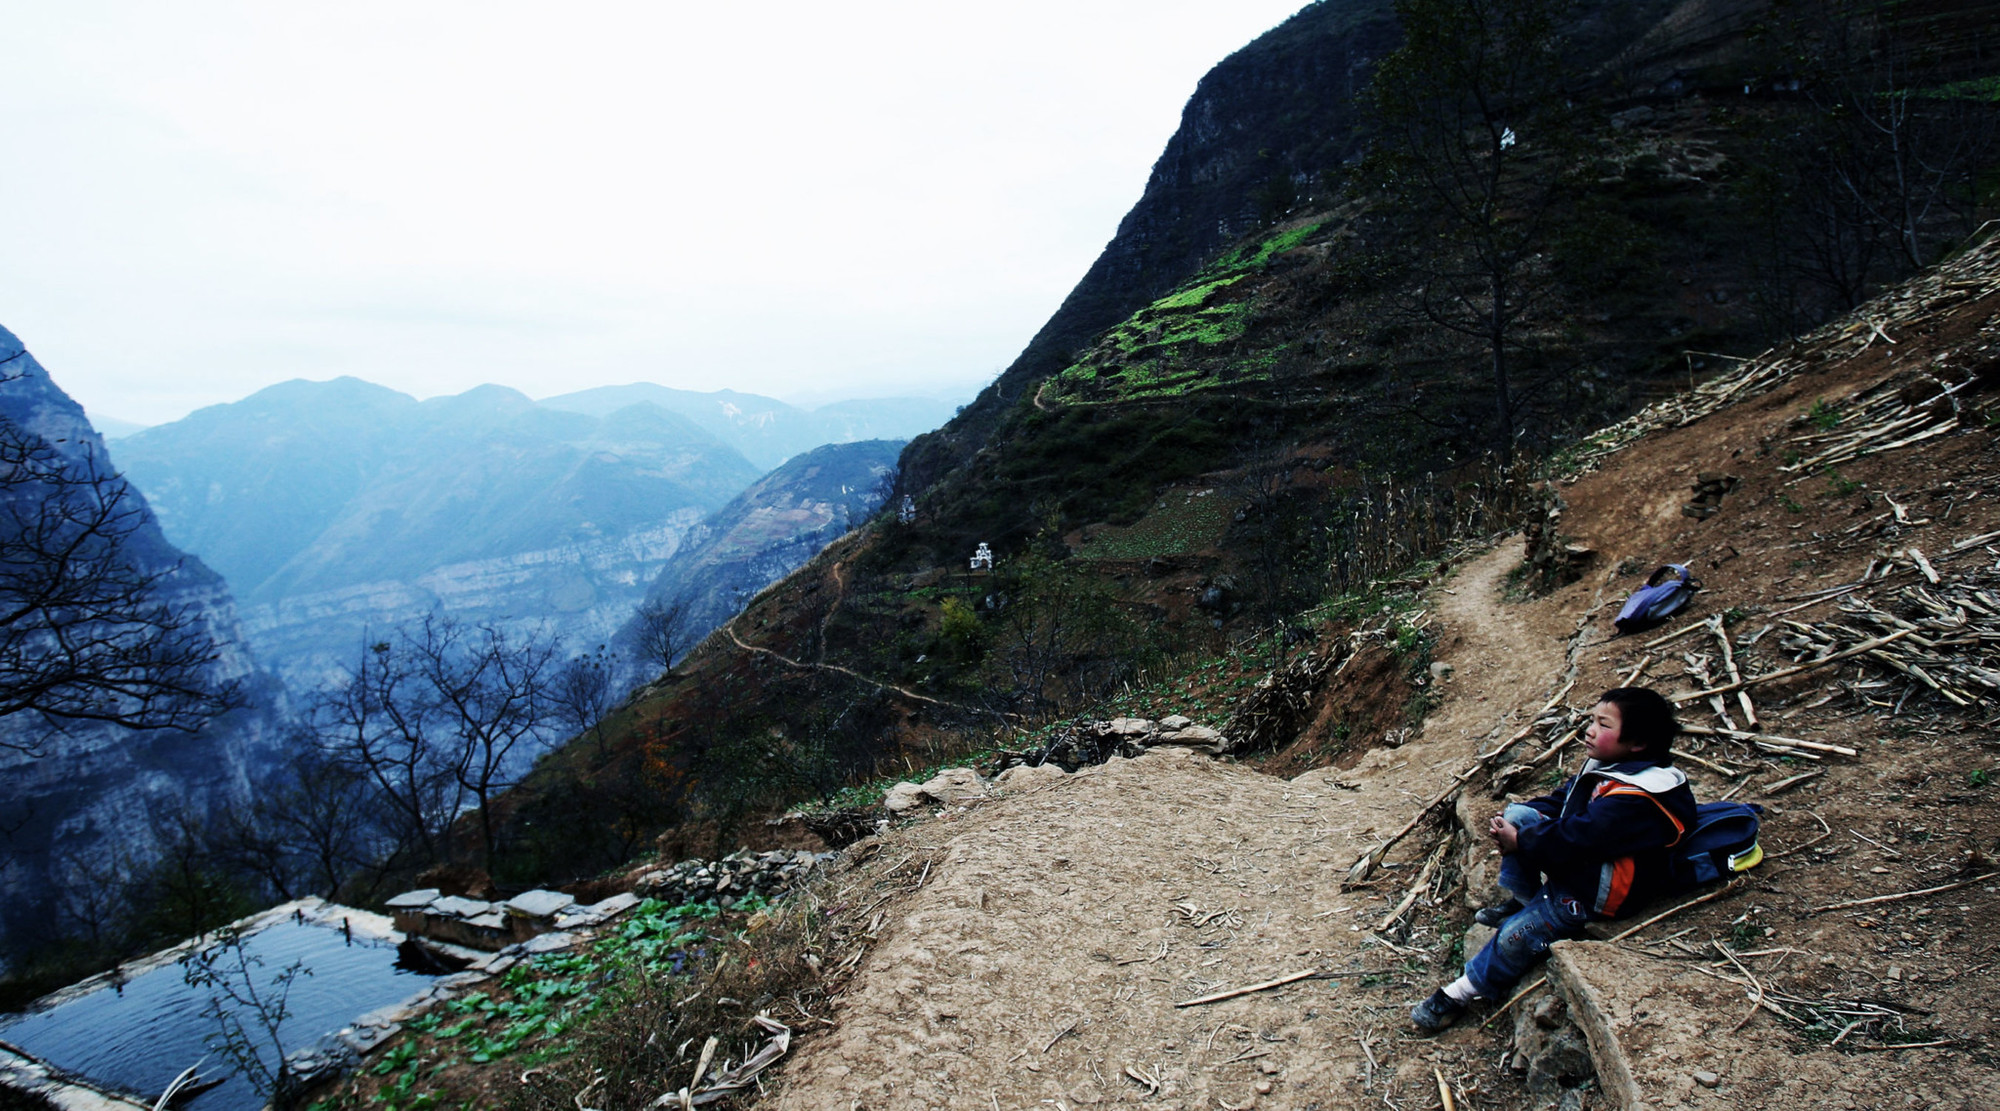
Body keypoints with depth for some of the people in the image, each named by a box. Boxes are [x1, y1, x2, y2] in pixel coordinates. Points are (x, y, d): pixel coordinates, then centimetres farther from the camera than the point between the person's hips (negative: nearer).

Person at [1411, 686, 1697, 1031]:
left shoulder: (1633, 801, -30)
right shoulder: (1604, 766, 1)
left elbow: (1572, 841, -31)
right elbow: (1560, 800, 10)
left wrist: (1519, 841, -18)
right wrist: (1511, 825, -5)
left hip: (1592, 894, -10)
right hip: (1572, 869, 10)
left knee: (1515, 936, -17)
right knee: (1517, 814, -1)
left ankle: (1462, 992, -1)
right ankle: (1522, 901, 7)